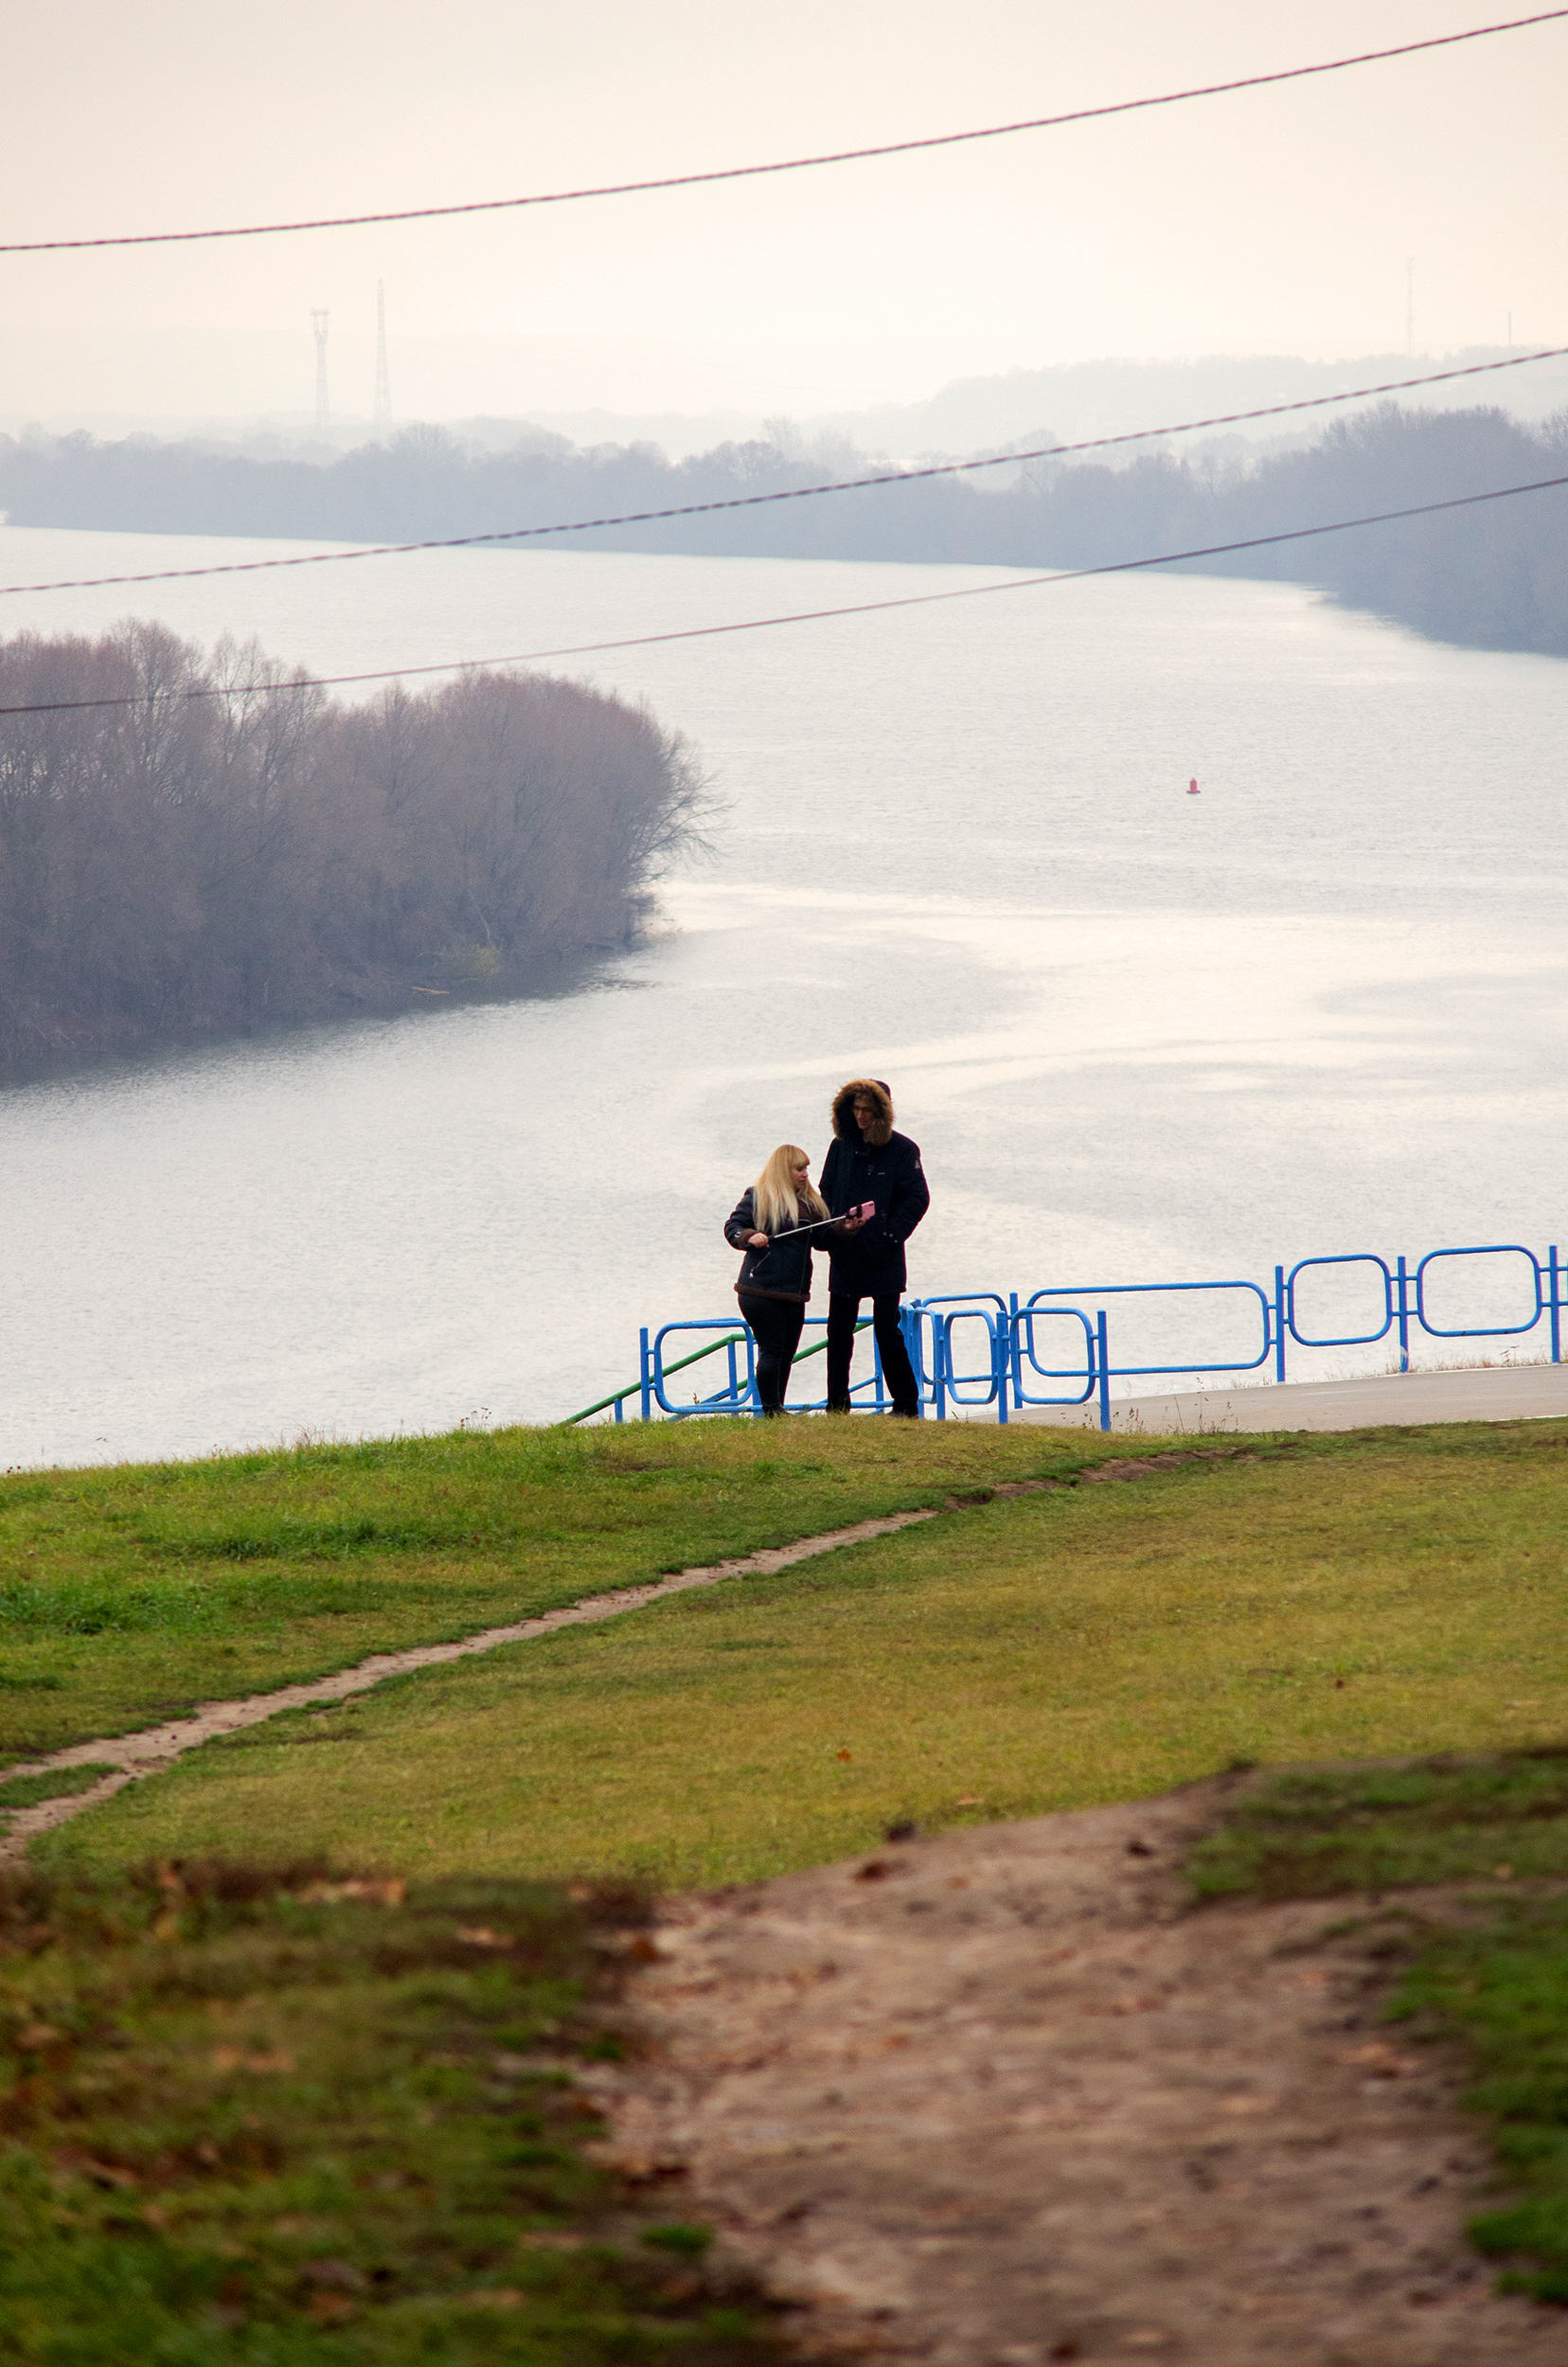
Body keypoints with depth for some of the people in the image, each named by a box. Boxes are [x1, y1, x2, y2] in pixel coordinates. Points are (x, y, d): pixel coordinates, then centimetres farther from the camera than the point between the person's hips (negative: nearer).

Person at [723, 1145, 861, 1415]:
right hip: (761, 1289, -6)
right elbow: (731, 1227, -3)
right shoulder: (757, 1197, -3)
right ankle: (771, 1409, -5)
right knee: (771, 1351, -7)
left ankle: (777, 1409, 17)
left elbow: (821, 1236, 14)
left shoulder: (810, 1201, 14)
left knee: (786, 1353, 10)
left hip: (794, 1292, 6)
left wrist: (843, 1229, -4)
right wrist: (749, 1237, -23)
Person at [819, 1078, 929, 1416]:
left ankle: (906, 1405, 6)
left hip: (884, 1260, -5)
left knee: (888, 1332, -5)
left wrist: (890, 1235, -15)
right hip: (844, 1257, 5)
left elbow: (917, 1199, -5)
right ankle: (837, 1406, 13)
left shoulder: (902, 1150, -4)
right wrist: (831, 1231, 0)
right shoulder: (841, 1147, 9)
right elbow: (827, 1194, 16)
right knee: (838, 1331, 6)